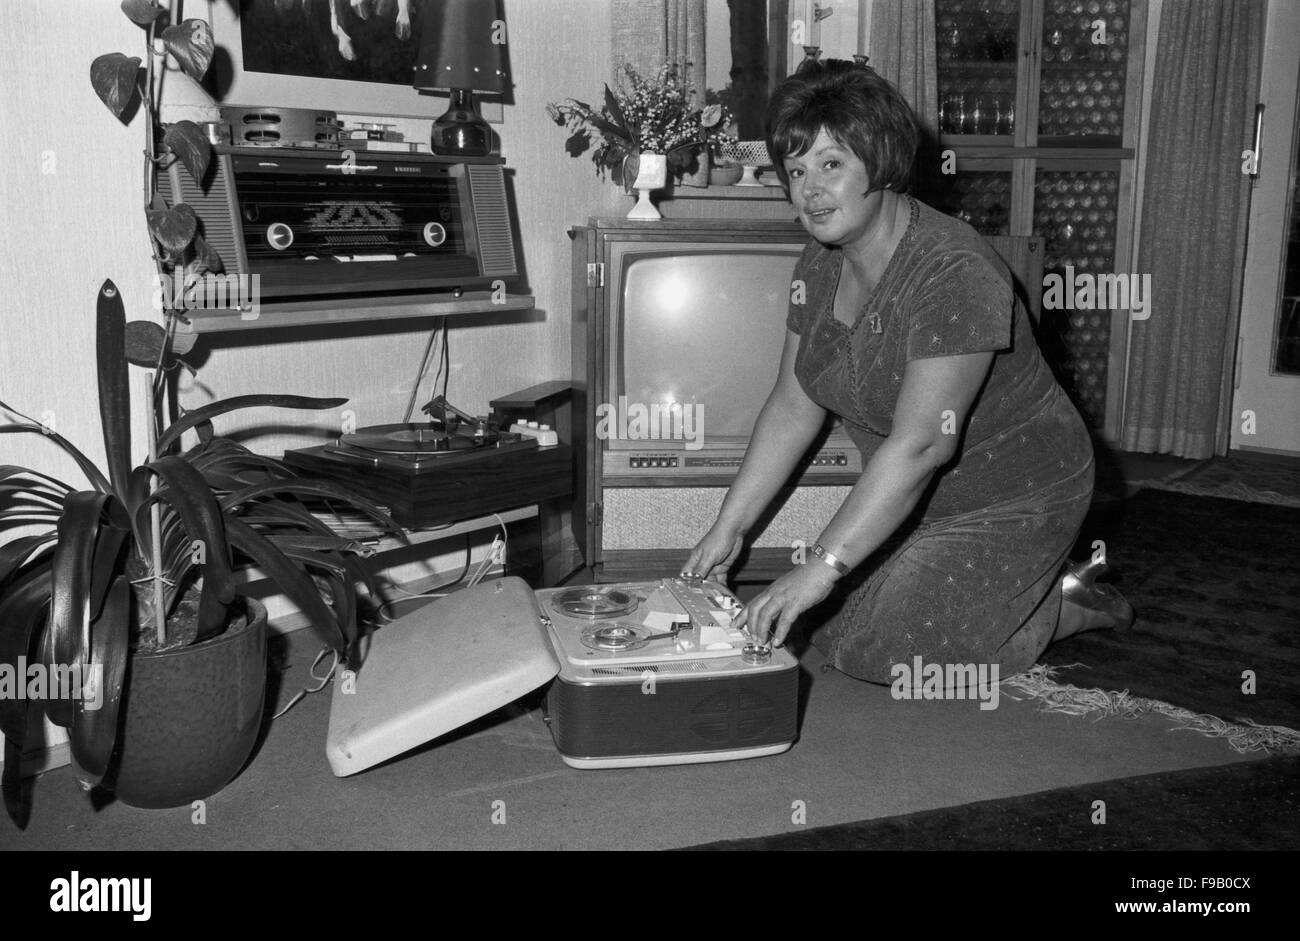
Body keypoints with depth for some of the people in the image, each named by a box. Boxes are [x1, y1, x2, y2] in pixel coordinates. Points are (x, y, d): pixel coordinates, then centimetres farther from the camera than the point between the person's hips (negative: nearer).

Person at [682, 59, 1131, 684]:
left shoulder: (955, 274, -30)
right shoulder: (821, 264, -3)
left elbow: (920, 444, -36)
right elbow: (793, 406, 1)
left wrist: (821, 568, -40)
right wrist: (729, 527, -3)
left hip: (1013, 498, -8)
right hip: (920, 498, 8)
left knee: (877, 655, -12)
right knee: (842, 626, 6)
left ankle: (1061, 607, 9)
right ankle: (1032, 587, 21)